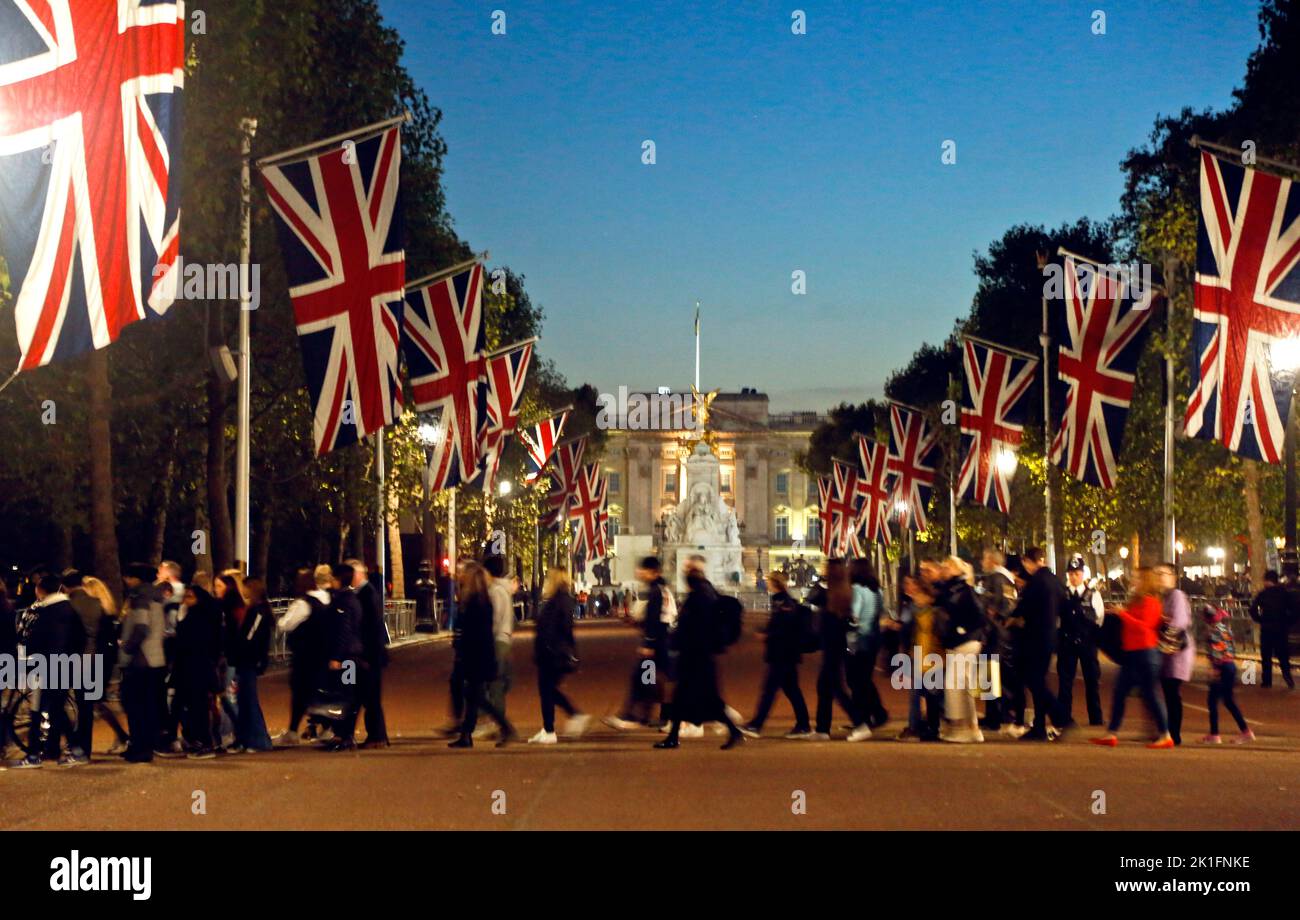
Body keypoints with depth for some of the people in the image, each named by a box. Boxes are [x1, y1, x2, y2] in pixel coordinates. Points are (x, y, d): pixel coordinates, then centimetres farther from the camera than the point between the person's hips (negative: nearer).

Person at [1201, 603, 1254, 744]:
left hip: (1221, 666, -8)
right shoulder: (1226, 627, 12)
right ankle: (1245, 731, 13)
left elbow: (1214, 651, -20)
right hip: (1231, 665, 9)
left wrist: (1214, 670, -20)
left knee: (1212, 700, -1)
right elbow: (1233, 646, 15)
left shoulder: (1212, 629, -13)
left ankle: (1214, 735, -1)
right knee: (1228, 700, 15)